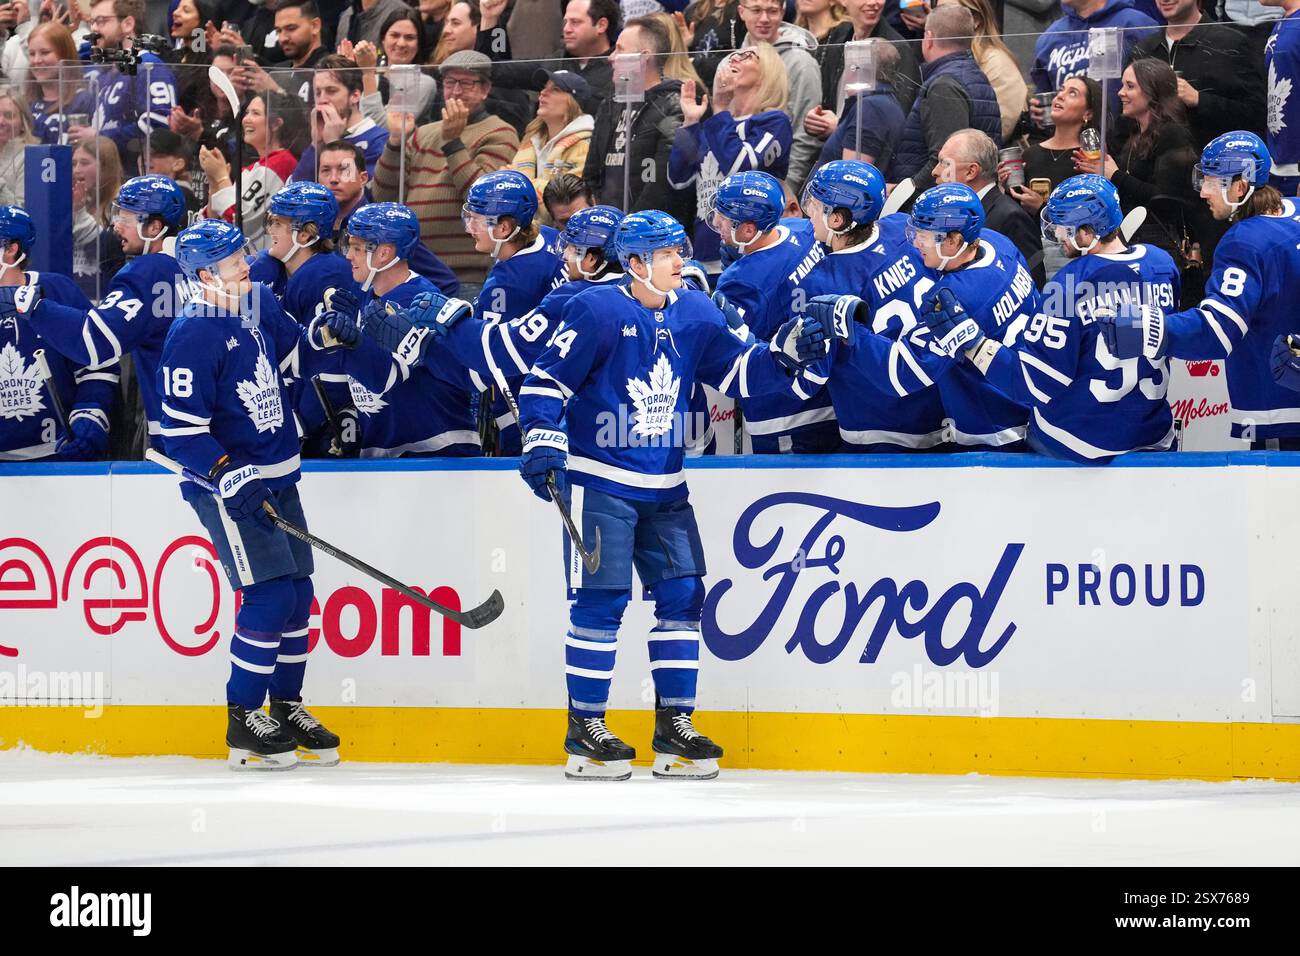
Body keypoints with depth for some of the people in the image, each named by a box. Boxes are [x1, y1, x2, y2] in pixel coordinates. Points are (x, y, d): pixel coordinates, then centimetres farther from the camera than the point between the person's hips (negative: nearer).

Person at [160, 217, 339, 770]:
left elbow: (294, 351, 28)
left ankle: (285, 707, 24)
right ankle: (243, 721, -3)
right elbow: (181, 429, -21)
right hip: (225, 485, -8)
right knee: (269, 595, -13)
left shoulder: (258, 305, 5)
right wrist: (229, 476, -28)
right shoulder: (192, 337, -19)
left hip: (277, 477, 8)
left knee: (297, 594, 10)